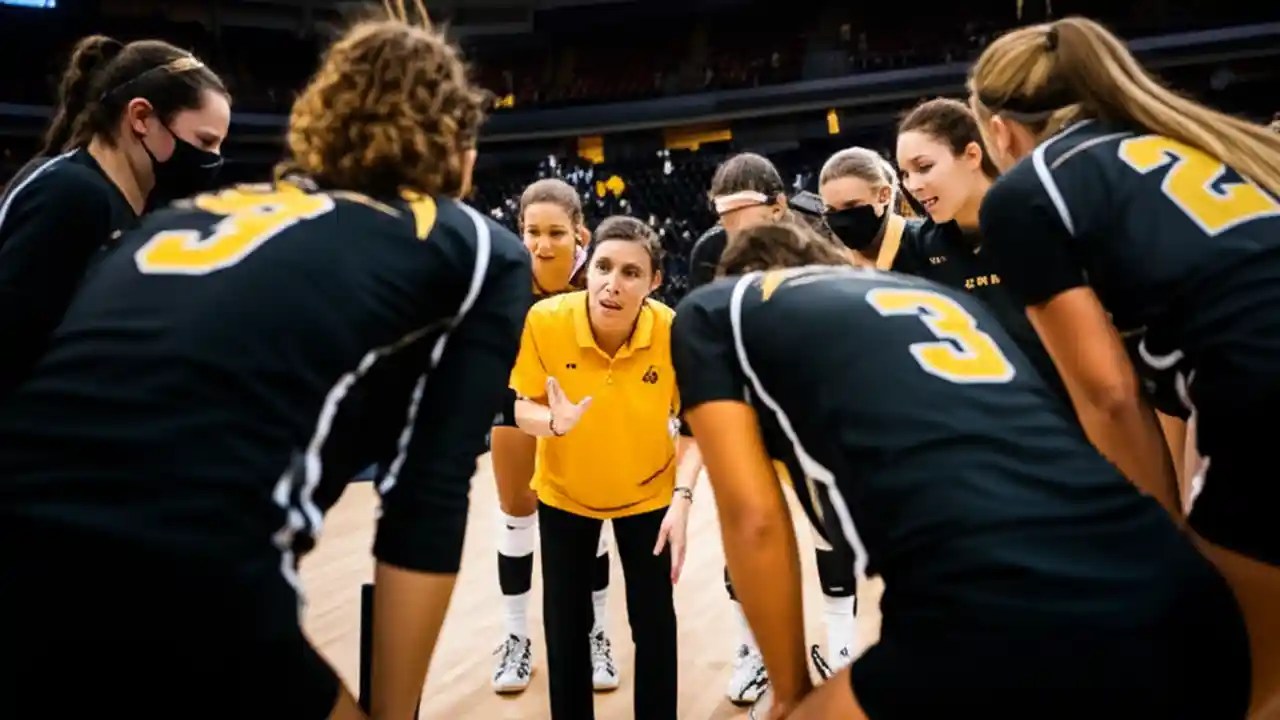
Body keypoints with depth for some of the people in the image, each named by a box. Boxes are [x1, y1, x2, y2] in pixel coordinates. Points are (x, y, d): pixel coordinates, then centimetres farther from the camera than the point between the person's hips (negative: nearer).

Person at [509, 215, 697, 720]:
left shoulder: (674, 332, -25)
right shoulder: (545, 320, -24)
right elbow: (524, 411, -13)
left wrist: (682, 497, -25)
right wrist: (556, 422, -35)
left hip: (648, 492, 0)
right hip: (564, 492, 1)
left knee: (654, 623, 5)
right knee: (565, 625, 8)